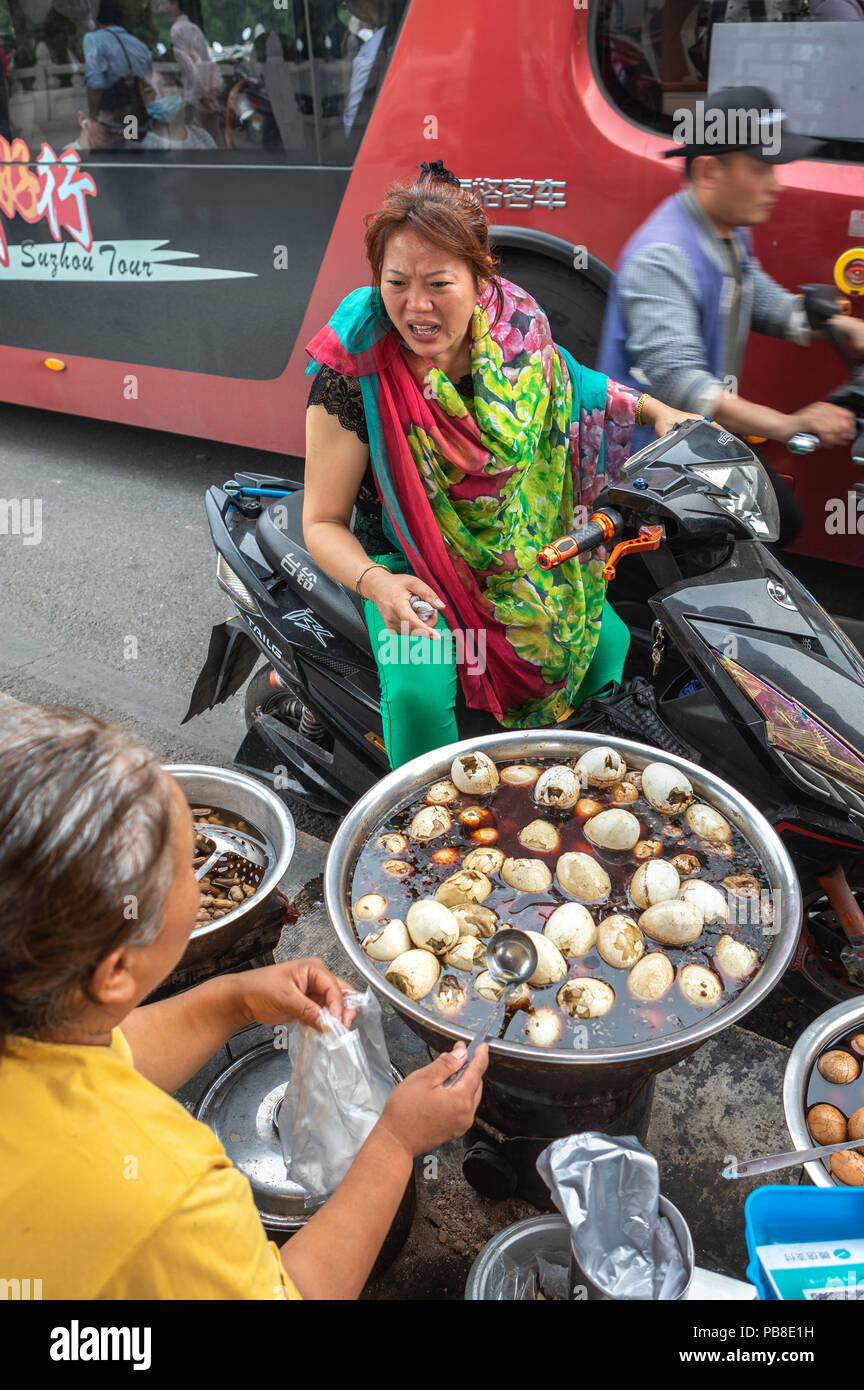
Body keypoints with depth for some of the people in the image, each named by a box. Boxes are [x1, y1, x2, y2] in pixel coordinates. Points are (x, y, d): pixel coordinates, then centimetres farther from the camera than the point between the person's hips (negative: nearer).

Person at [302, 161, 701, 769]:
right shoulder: (355, 376, -22)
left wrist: (656, 410, 6)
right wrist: (376, 583, -34)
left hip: (525, 554, 5)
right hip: (410, 566, -4)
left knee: (611, 646, 1)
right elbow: (322, 521, -17)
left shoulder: (512, 332, -10)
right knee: (418, 690, -27)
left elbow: (570, 383, 15)